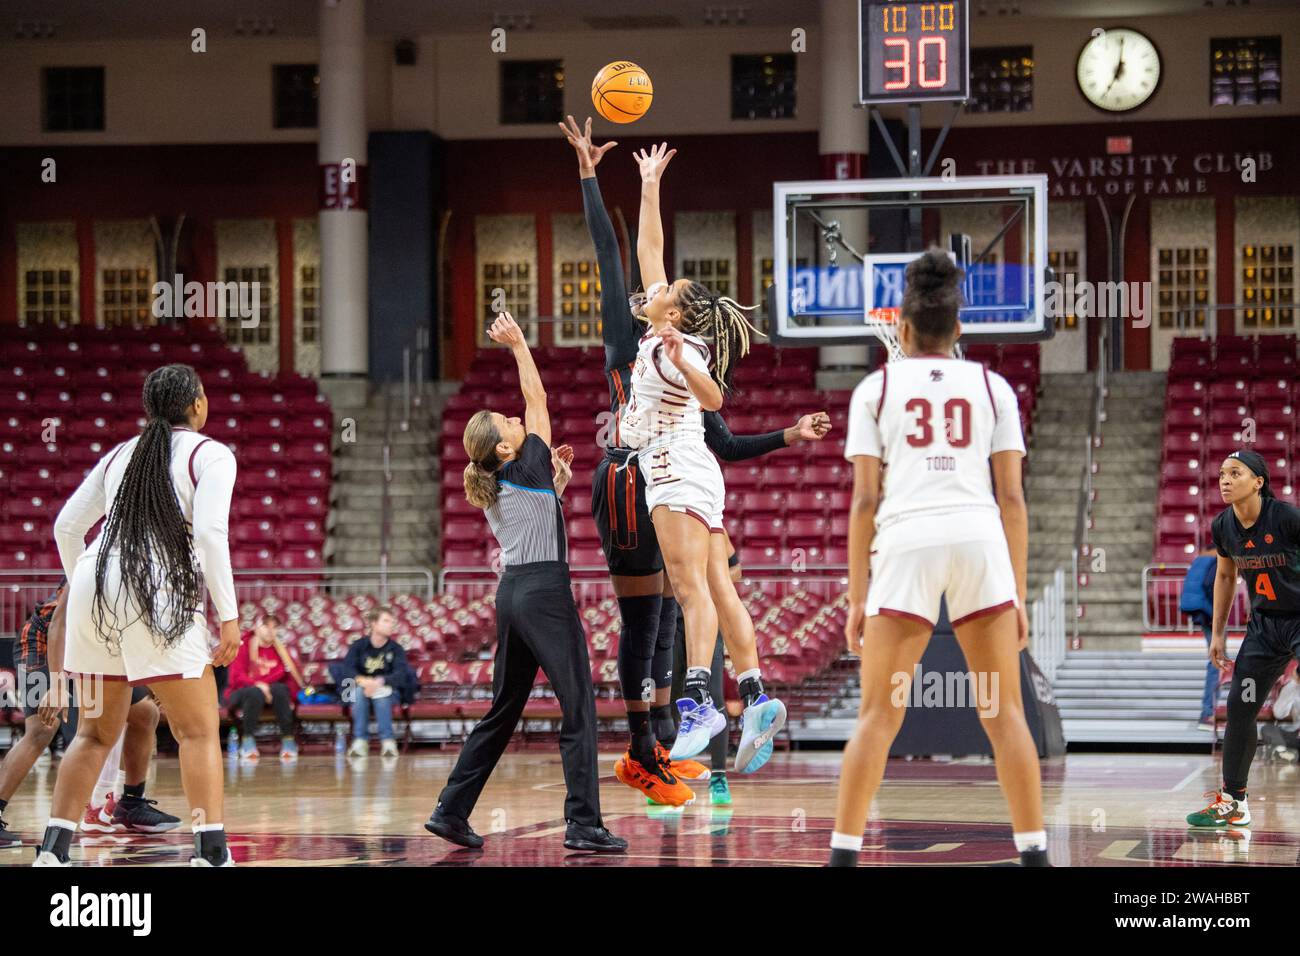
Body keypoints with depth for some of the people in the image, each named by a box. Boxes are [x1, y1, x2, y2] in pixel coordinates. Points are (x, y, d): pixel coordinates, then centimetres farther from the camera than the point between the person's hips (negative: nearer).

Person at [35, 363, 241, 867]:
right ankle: (211, 852, -12)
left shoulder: (120, 455, 21)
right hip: (158, 594, -6)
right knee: (198, 730, 0)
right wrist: (229, 615, -9)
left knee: (95, 733, 17)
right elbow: (209, 532, -10)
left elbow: (66, 528, 22)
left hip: (93, 586, 6)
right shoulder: (211, 454, 4)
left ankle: (52, 849, 11)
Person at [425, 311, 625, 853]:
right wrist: (518, 344, 7)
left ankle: (451, 810, 14)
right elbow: (536, 398, 0)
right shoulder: (529, 470, -7)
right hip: (545, 593, -8)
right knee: (579, 708, -6)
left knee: (502, 711, 16)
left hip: (511, 593, 8)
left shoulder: (492, 490, 13)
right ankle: (583, 824, -12)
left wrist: (557, 478, 23)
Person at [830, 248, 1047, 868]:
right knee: (1004, 712, 7)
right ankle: (1034, 851, 3)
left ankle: (843, 853, -2)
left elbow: (865, 499, 6)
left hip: (905, 543, -1)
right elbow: (1013, 498, 10)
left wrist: (856, 598, 8)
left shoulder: (876, 388, 13)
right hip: (980, 539, 1)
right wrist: (1020, 595, 13)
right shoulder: (992, 387, 16)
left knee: (878, 716, 3)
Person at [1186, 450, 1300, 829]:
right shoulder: (1223, 527, -3)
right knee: (1239, 707, 5)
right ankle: (1232, 802, 15)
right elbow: (1225, 577, 14)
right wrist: (1218, 634, 15)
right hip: (1264, 625, 6)